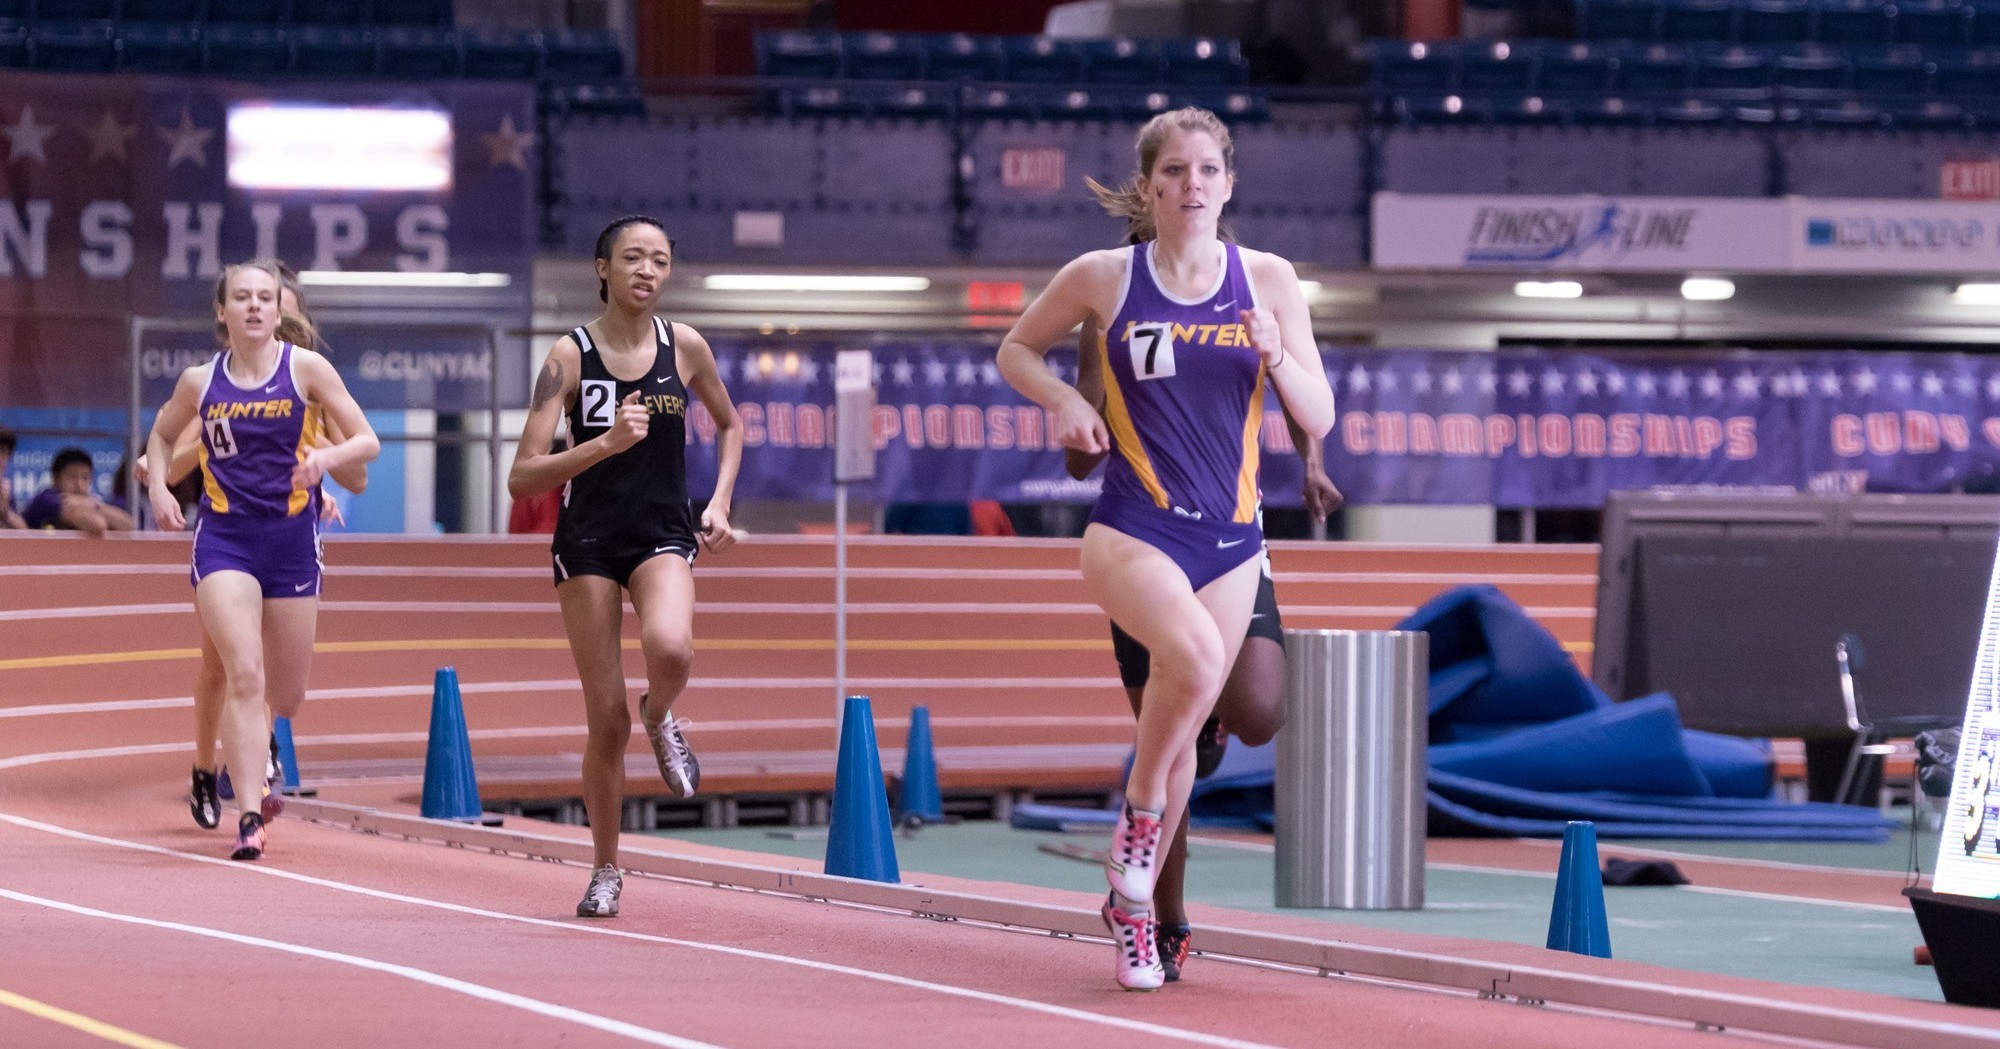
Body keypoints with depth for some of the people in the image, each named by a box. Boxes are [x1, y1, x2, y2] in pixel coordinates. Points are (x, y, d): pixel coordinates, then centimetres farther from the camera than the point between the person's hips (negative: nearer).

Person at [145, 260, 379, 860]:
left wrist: (327, 456, -22)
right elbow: (162, 435, 23)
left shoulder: (305, 369, -2)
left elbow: (367, 442, -2)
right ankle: (250, 817, -18)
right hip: (224, 540, -1)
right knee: (245, 676, -18)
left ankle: (258, 759, 45)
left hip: (291, 539, 1)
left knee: (285, 698, 10)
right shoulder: (199, 382, 3)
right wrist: (158, 486, 5)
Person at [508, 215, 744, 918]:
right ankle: (605, 871, 18)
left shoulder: (684, 347, 1)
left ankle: (661, 717, 4)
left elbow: (729, 424, 21)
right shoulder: (570, 356, -8)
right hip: (588, 543, -1)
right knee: (606, 719, -1)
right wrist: (605, 443, -25)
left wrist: (720, 502, 7)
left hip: (662, 536, 1)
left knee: (670, 648, -32)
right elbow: (522, 479, -13)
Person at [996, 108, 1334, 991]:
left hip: (1229, 537, 3)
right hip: (1133, 526, -3)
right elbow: (1016, 348, 14)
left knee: (1182, 733, 10)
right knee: (1195, 654, -32)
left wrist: (1277, 357, -16)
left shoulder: (1268, 281, 2)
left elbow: (1318, 421, 3)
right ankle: (1138, 815, -9)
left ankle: (1132, 903, 30)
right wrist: (1062, 401, -5)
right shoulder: (1103, 278, -2)